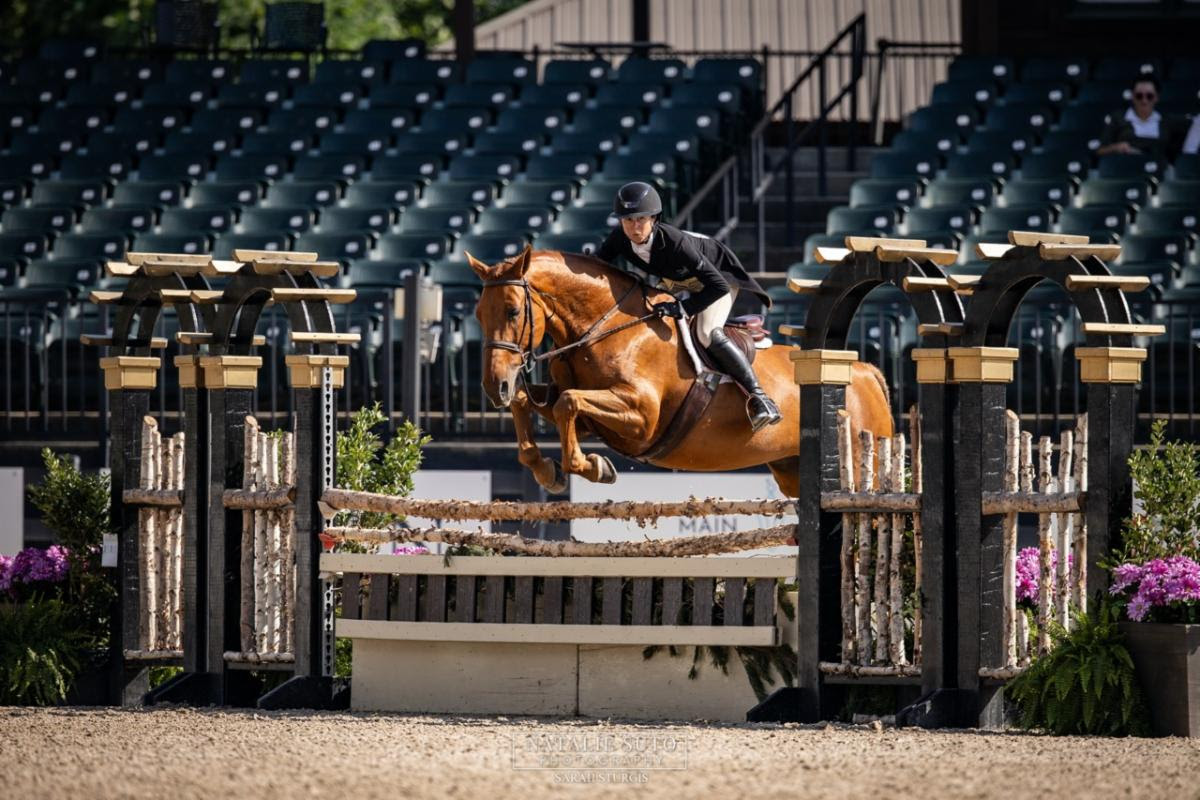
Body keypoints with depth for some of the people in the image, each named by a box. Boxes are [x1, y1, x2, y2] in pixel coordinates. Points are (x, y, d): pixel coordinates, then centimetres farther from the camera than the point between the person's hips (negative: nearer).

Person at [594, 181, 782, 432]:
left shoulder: (675, 242, -42)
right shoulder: (620, 239, -25)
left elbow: (718, 286, -42)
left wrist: (683, 308, -47)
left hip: (718, 272, -8)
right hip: (676, 282, 8)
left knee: (707, 333, -28)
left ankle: (760, 399, -27)